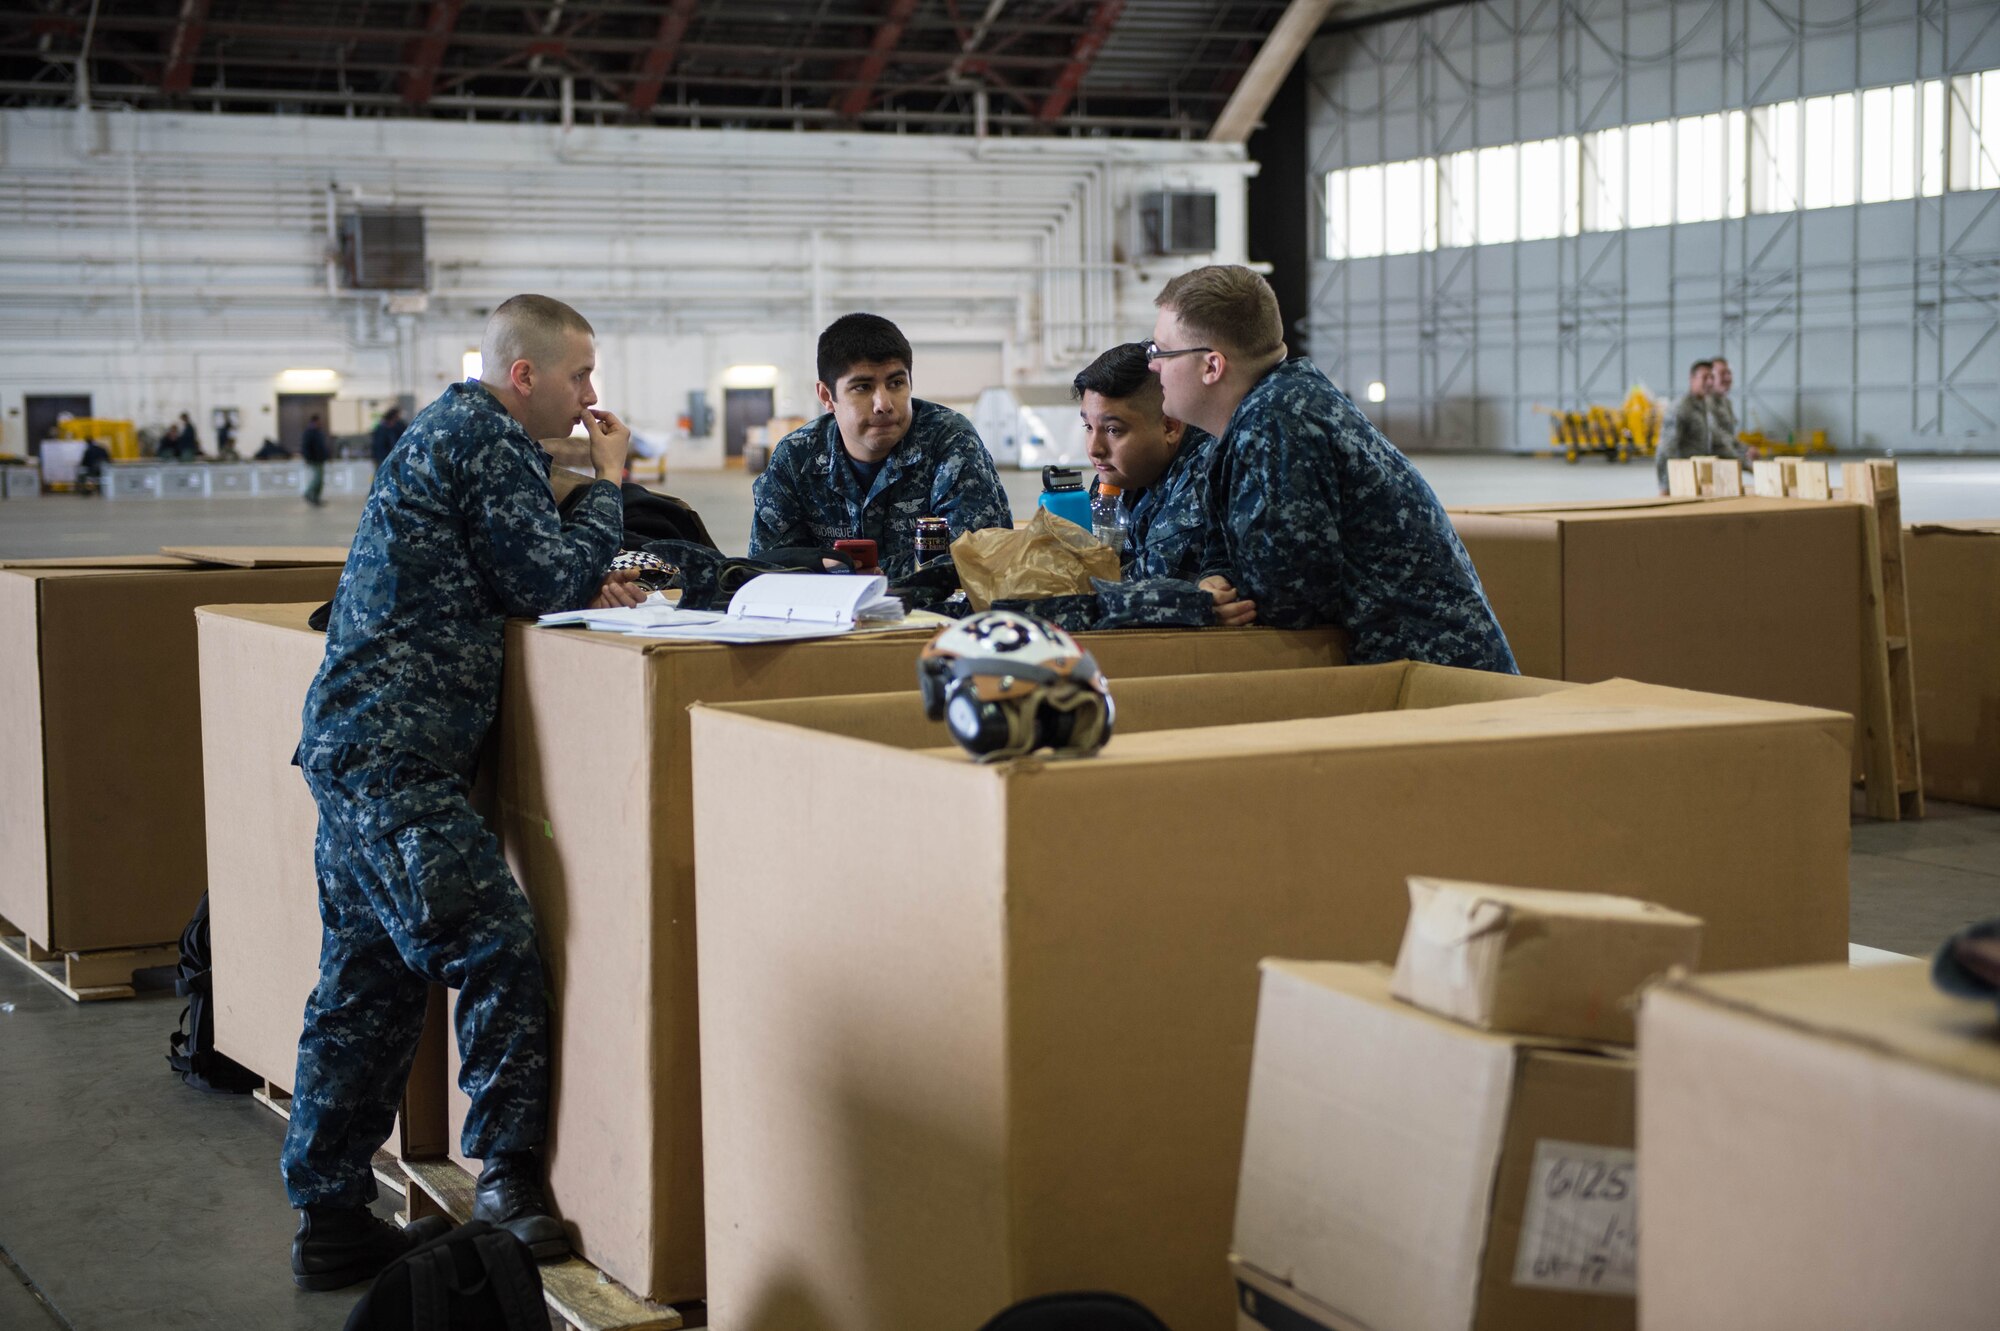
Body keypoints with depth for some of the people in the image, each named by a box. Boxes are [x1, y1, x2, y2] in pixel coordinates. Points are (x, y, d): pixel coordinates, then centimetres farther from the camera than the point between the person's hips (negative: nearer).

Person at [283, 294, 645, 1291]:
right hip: (396, 750, -11)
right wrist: (608, 480, 1)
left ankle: (330, 1218, 16)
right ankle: (507, 1175, -9)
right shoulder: (489, 440, -9)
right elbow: (551, 581, -11)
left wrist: (584, 586, 11)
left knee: (367, 983, 11)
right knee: (497, 949, -13)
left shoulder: (446, 429, 22)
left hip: (357, 742, 11)